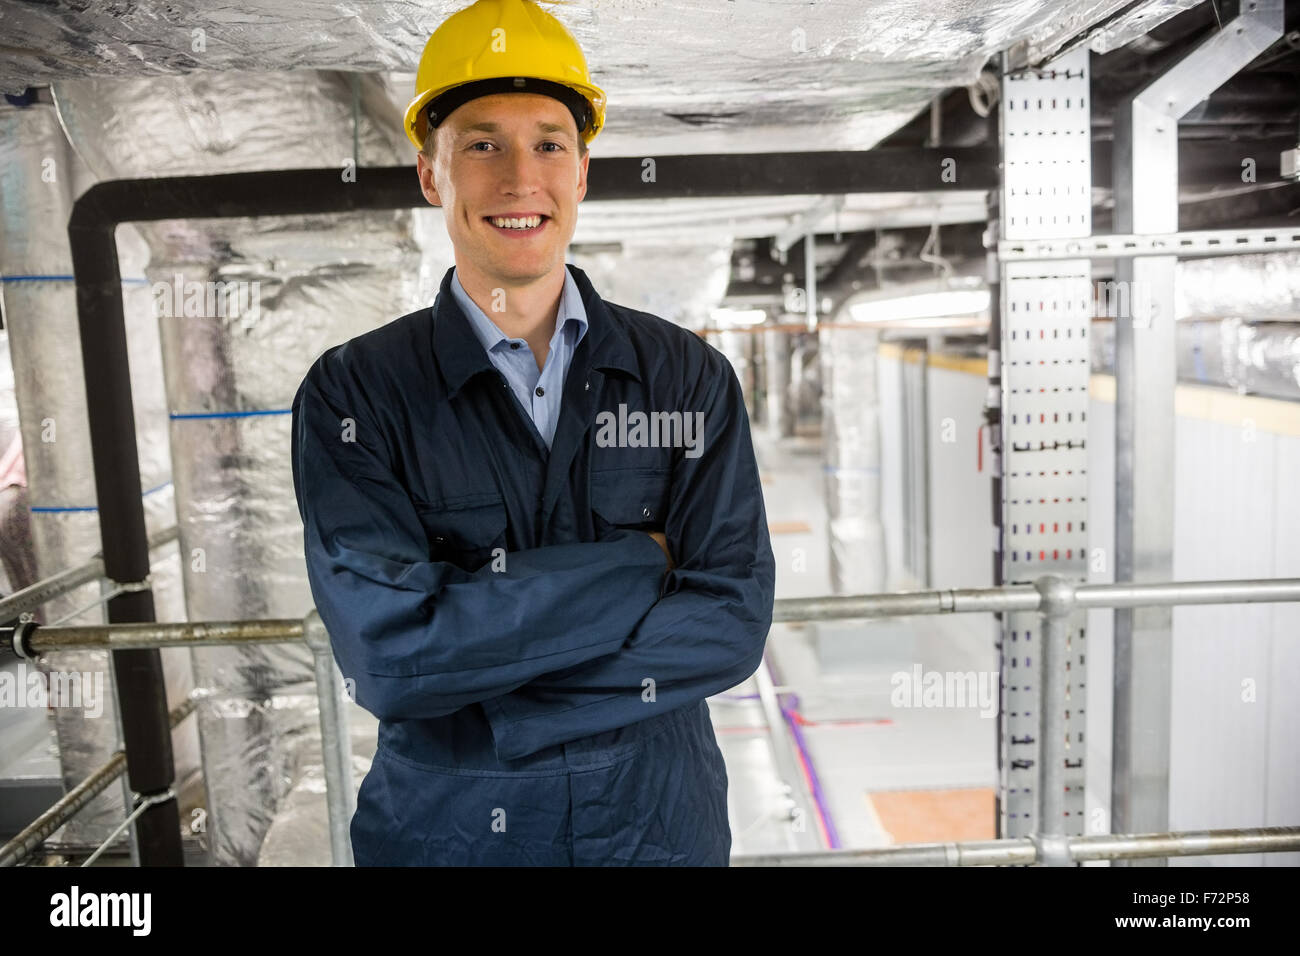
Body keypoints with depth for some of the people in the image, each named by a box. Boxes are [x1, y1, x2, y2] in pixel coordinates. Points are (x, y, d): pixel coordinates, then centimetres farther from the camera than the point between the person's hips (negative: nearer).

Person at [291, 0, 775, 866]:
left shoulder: (690, 376, -6)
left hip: (661, 822, 2)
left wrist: (475, 685, -20)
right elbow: (386, 652, -21)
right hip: (444, 827, -1)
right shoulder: (352, 395, -10)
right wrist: (636, 565, -19)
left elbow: (734, 621, -14)